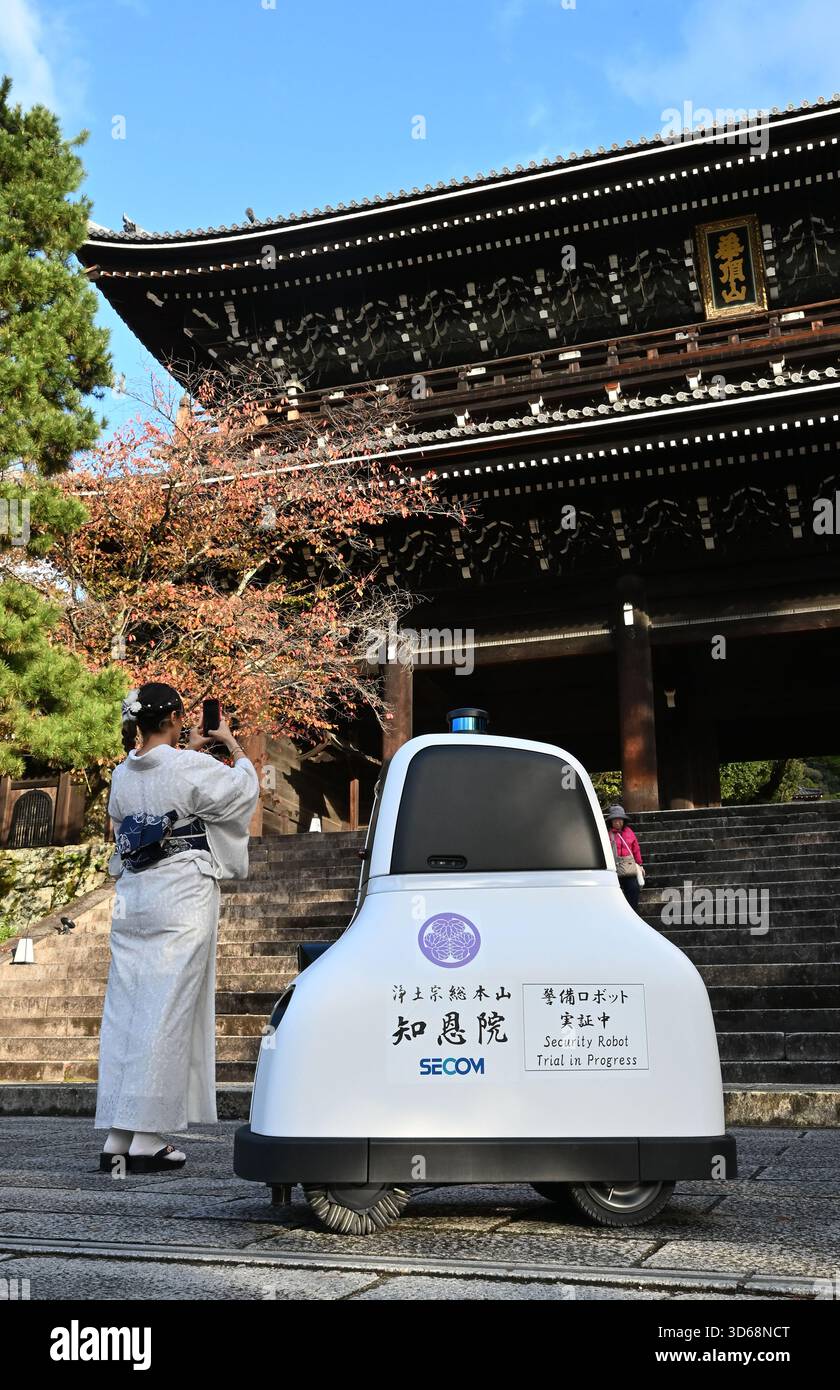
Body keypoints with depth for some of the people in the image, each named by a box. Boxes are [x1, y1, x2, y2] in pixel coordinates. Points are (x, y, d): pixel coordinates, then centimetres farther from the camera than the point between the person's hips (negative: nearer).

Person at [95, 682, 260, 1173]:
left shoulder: (123, 775, 7)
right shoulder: (190, 767, -11)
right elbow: (245, 788, 3)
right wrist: (232, 744, 17)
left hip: (132, 895, 6)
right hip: (183, 895, -6)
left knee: (125, 1009, 8)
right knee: (168, 1012, -3)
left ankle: (116, 1137, 13)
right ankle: (147, 1140, 0)